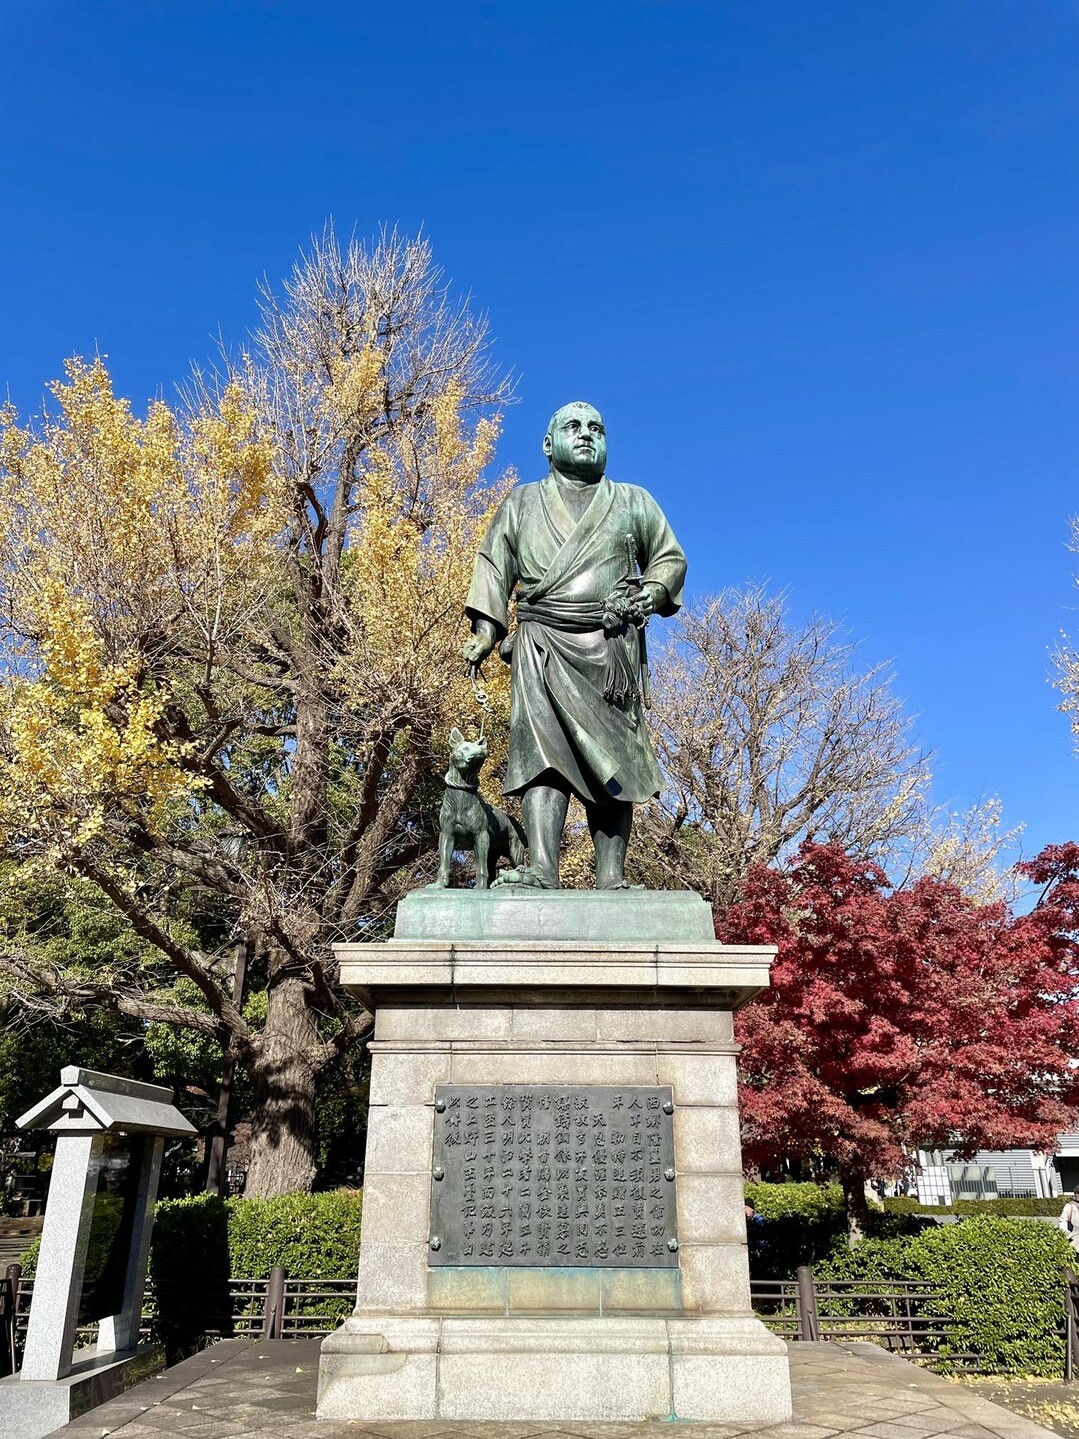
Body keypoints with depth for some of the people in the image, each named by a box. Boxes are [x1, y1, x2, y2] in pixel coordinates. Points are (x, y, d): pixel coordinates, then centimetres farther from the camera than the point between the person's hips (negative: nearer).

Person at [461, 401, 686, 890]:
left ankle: (611, 878, -11)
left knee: (612, 756, -8)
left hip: (611, 648, 1)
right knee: (542, 747, -18)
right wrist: (485, 629, 0)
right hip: (543, 646, 0)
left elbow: (670, 558, 21)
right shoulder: (522, 502, 22)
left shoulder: (633, 502, 23)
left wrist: (650, 594, -1)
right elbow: (494, 566, 14)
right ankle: (542, 868, -26)